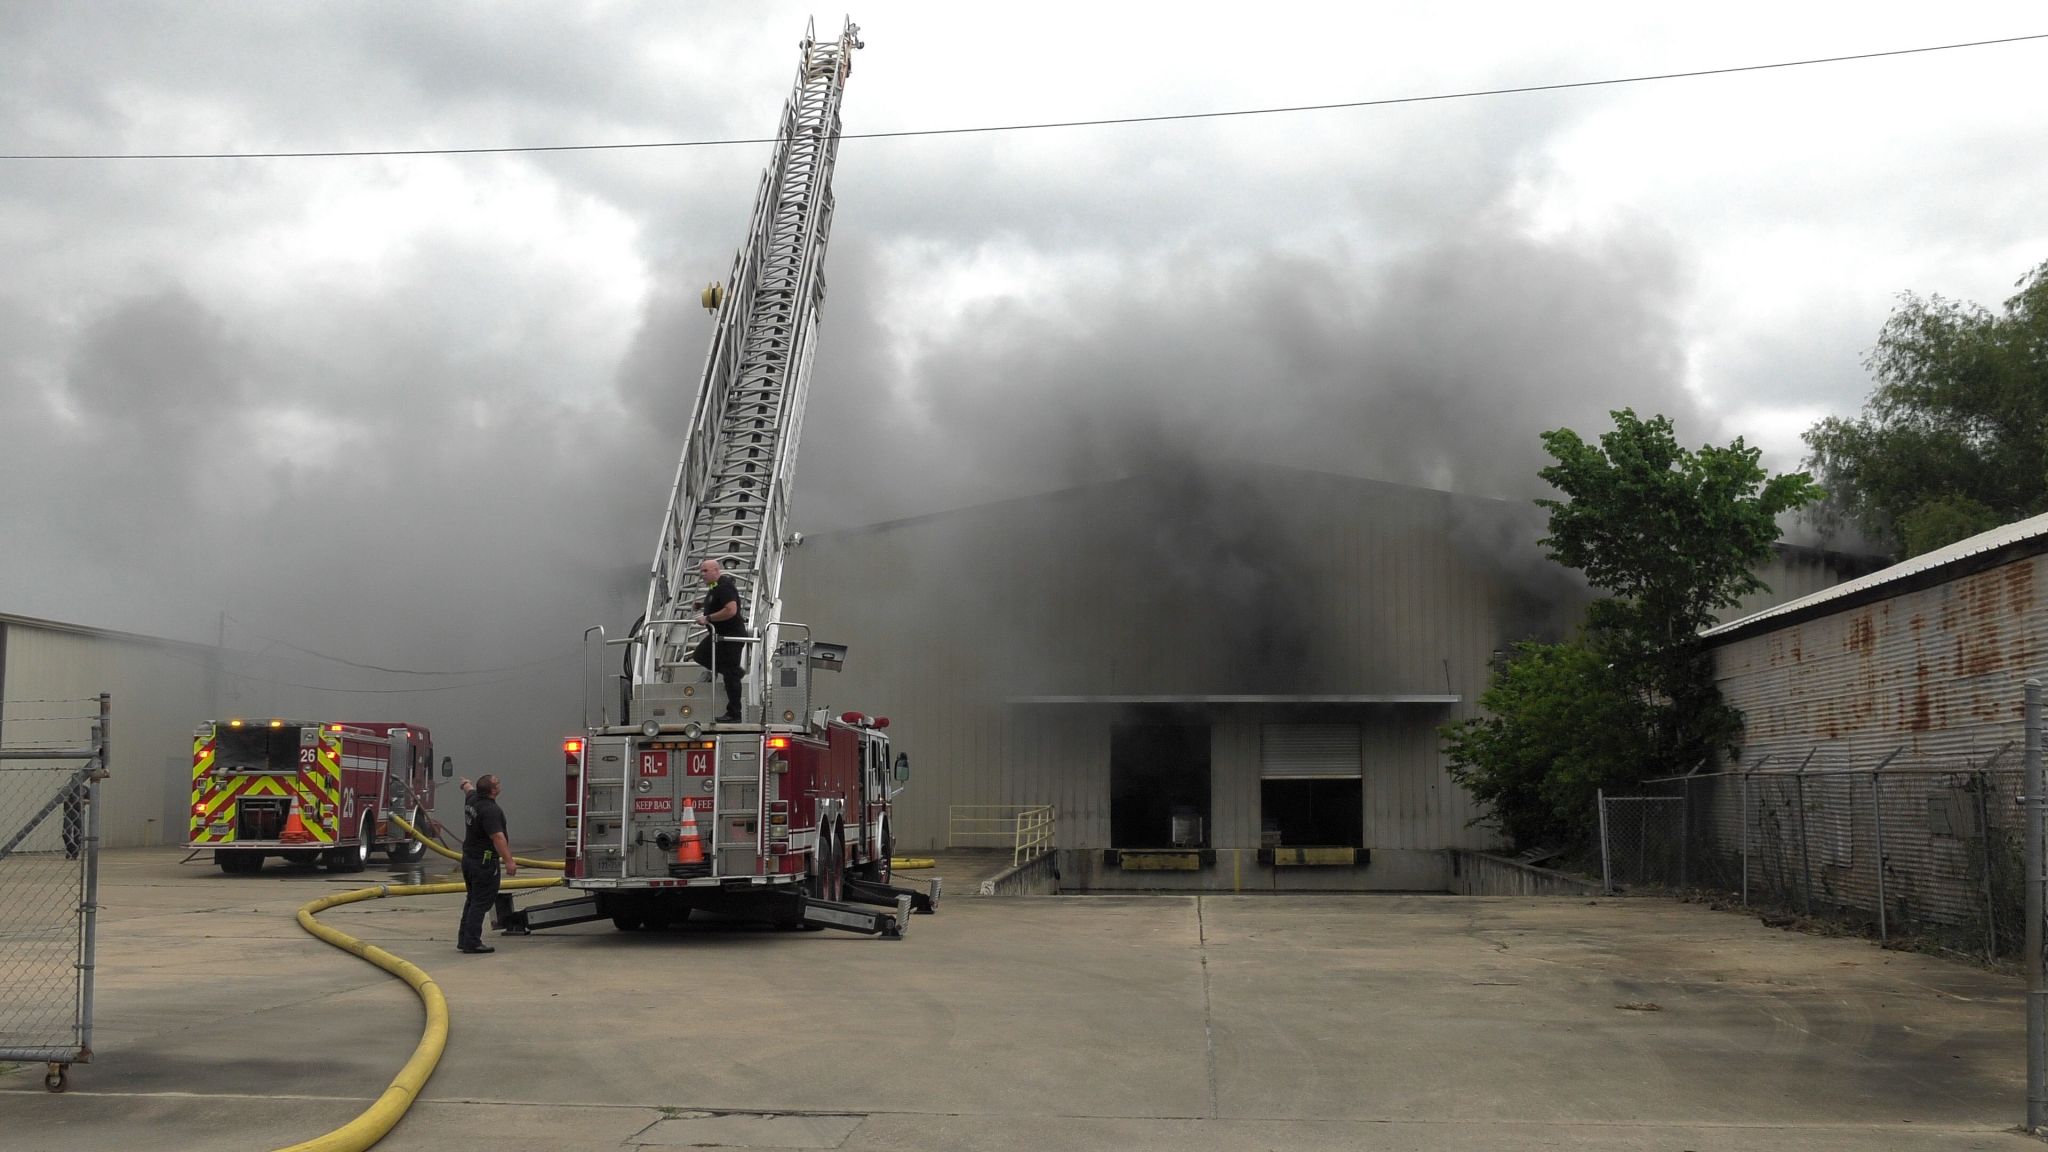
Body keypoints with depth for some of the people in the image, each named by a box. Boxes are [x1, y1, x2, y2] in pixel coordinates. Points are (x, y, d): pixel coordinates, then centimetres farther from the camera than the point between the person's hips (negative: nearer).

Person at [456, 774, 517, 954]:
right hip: (484, 862, -10)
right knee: (481, 902, -6)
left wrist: (466, 784, 55)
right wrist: (509, 861, -35)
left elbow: (469, 790, 31)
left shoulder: (472, 800, 6)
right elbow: (497, 837, -32)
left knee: (472, 899, 18)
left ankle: (464, 939, 23)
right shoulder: (490, 810, -24)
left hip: (469, 858, 10)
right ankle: (472, 942, -8)